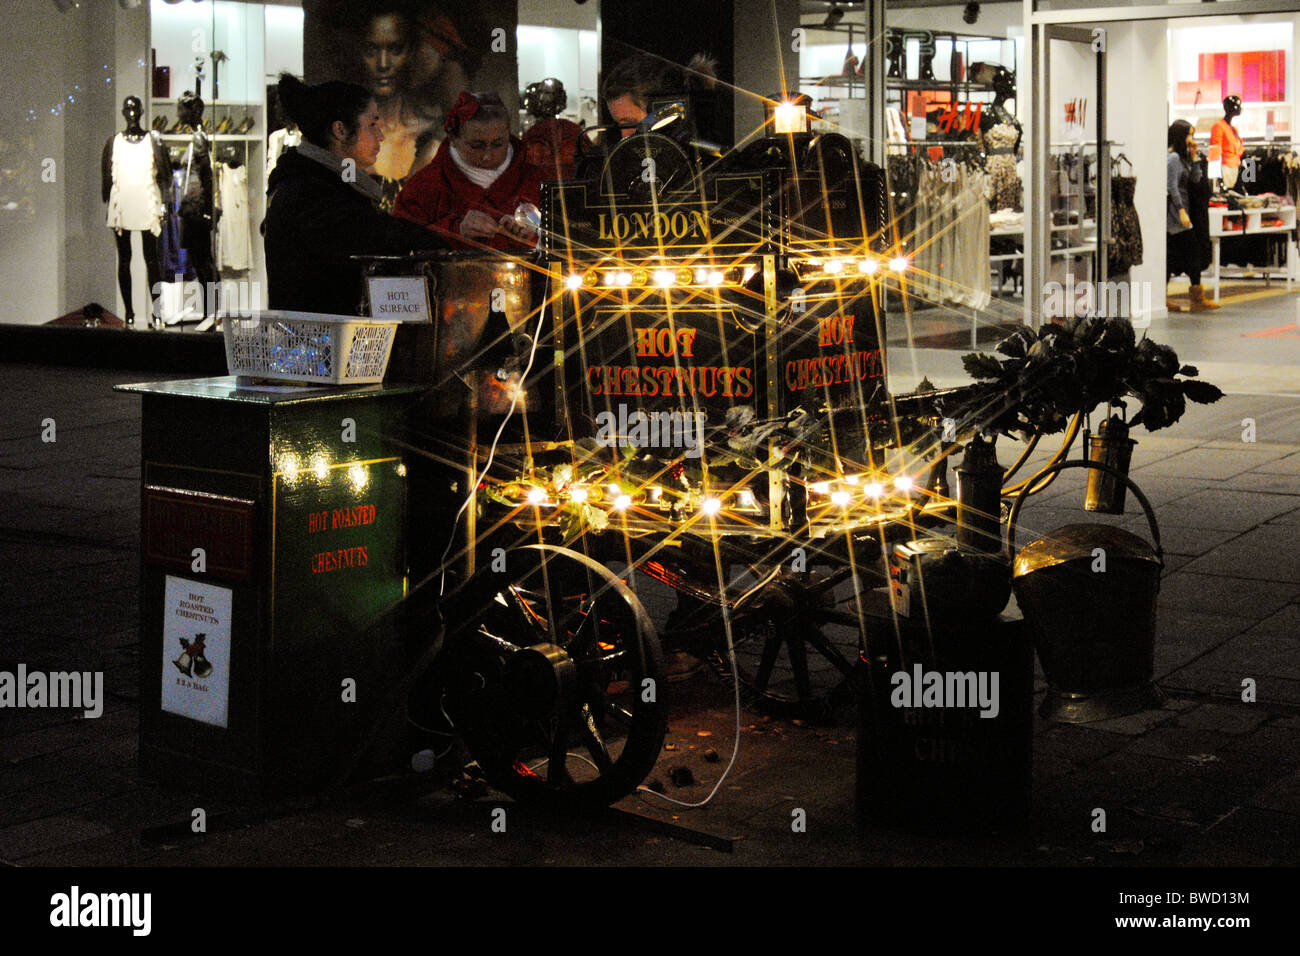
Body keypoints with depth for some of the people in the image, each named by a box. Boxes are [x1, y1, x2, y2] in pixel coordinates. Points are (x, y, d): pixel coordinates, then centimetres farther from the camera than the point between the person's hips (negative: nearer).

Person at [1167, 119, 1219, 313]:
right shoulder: (1173, 158, -12)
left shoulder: (1182, 157, 16)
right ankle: (1197, 298, -6)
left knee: (1173, 255, 8)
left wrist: (1194, 156, 7)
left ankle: (1162, 298, 8)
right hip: (1175, 210, -10)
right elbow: (1173, 188, -17)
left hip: (1179, 212, 10)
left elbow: (1195, 178, 15)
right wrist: (1182, 211, -20)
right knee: (1192, 251, -9)